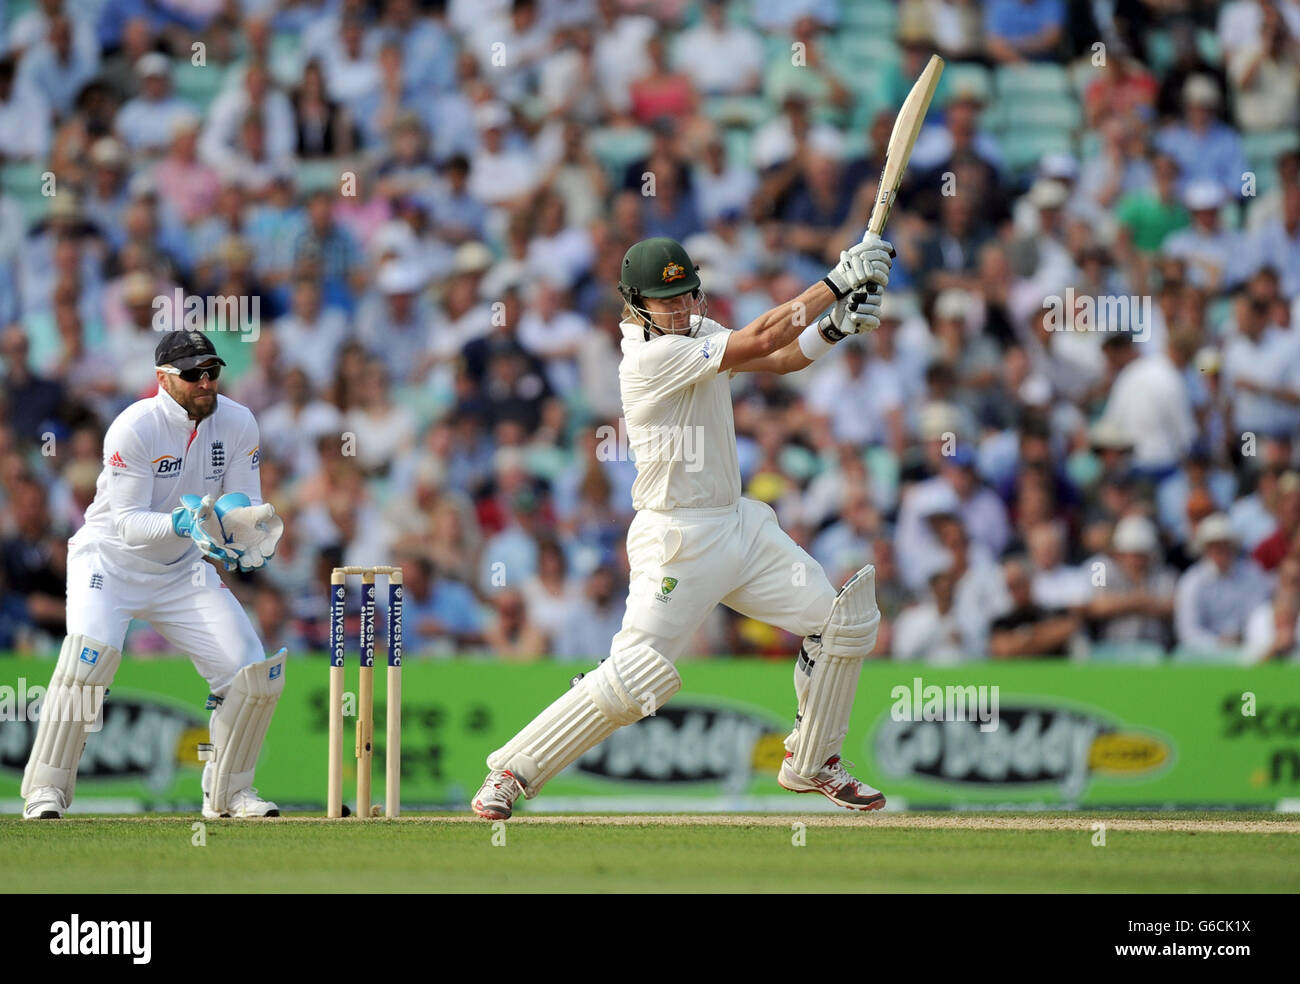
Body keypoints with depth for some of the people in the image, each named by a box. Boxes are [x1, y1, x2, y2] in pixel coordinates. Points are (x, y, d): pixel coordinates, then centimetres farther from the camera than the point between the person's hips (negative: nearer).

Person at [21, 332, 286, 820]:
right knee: (91, 652, -30)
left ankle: (228, 790, 13)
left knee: (256, 669, -7)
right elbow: (128, 522, -23)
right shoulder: (134, 428, -20)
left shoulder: (237, 424, -5)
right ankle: (45, 790, -19)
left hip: (182, 571, 5)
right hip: (111, 559, -5)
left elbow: (248, 504, -4)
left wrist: (246, 536, -27)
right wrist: (183, 522, -41)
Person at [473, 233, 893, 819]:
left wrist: (836, 326, -7)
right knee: (633, 679, -16)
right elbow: (759, 340, -24)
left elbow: (780, 359, 12)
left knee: (845, 619, 6)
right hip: (678, 542, -9)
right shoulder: (650, 356, -20)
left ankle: (810, 764, 21)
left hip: (740, 524, 9)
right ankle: (511, 774, -3)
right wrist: (837, 281, -20)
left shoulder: (695, 331, 8)